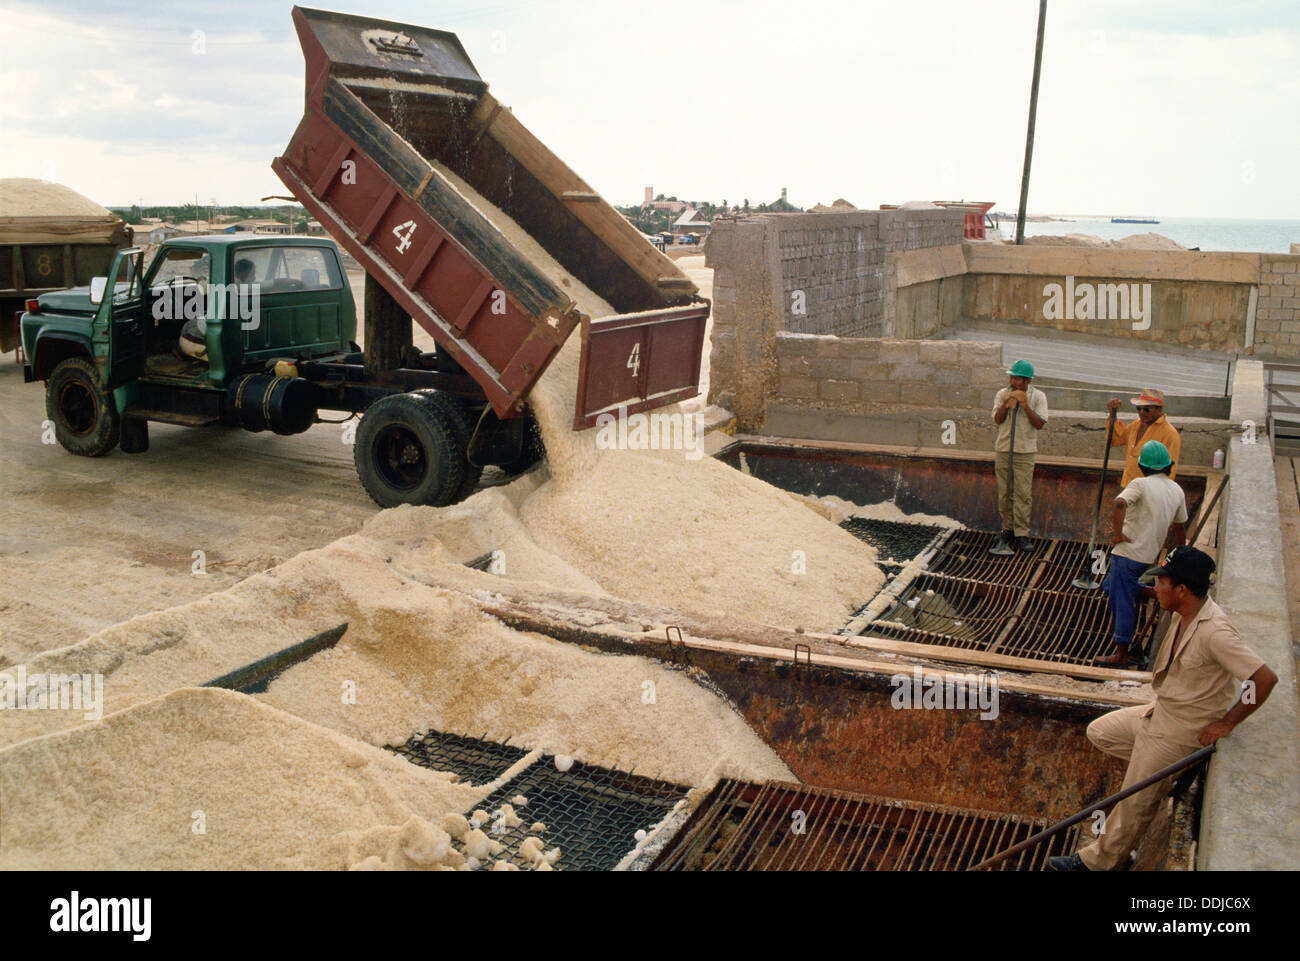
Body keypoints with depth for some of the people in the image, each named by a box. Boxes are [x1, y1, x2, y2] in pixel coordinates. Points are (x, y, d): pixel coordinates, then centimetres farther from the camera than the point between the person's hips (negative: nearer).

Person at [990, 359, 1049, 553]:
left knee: (1023, 493, -4)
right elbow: (997, 420, -4)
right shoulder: (1003, 394, 3)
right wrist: (1006, 404, -18)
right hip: (1003, 449, 2)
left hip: (1025, 451, -2)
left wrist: (1025, 406, -18)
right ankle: (1007, 528, 18)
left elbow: (1039, 424, -10)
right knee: (1005, 492, 6)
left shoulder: (1038, 396, -2)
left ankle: (1022, 534, 1)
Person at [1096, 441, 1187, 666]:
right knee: (1111, 587, 26)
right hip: (1150, 554, 7)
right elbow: (1180, 528, 19)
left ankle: (1121, 654, 2)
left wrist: (1118, 534, -22)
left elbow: (1120, 503, -31)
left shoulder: (1141, 484, -11)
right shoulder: (1177, 491, 10)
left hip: (1129, 552, -7)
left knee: (1122, 602, -1)